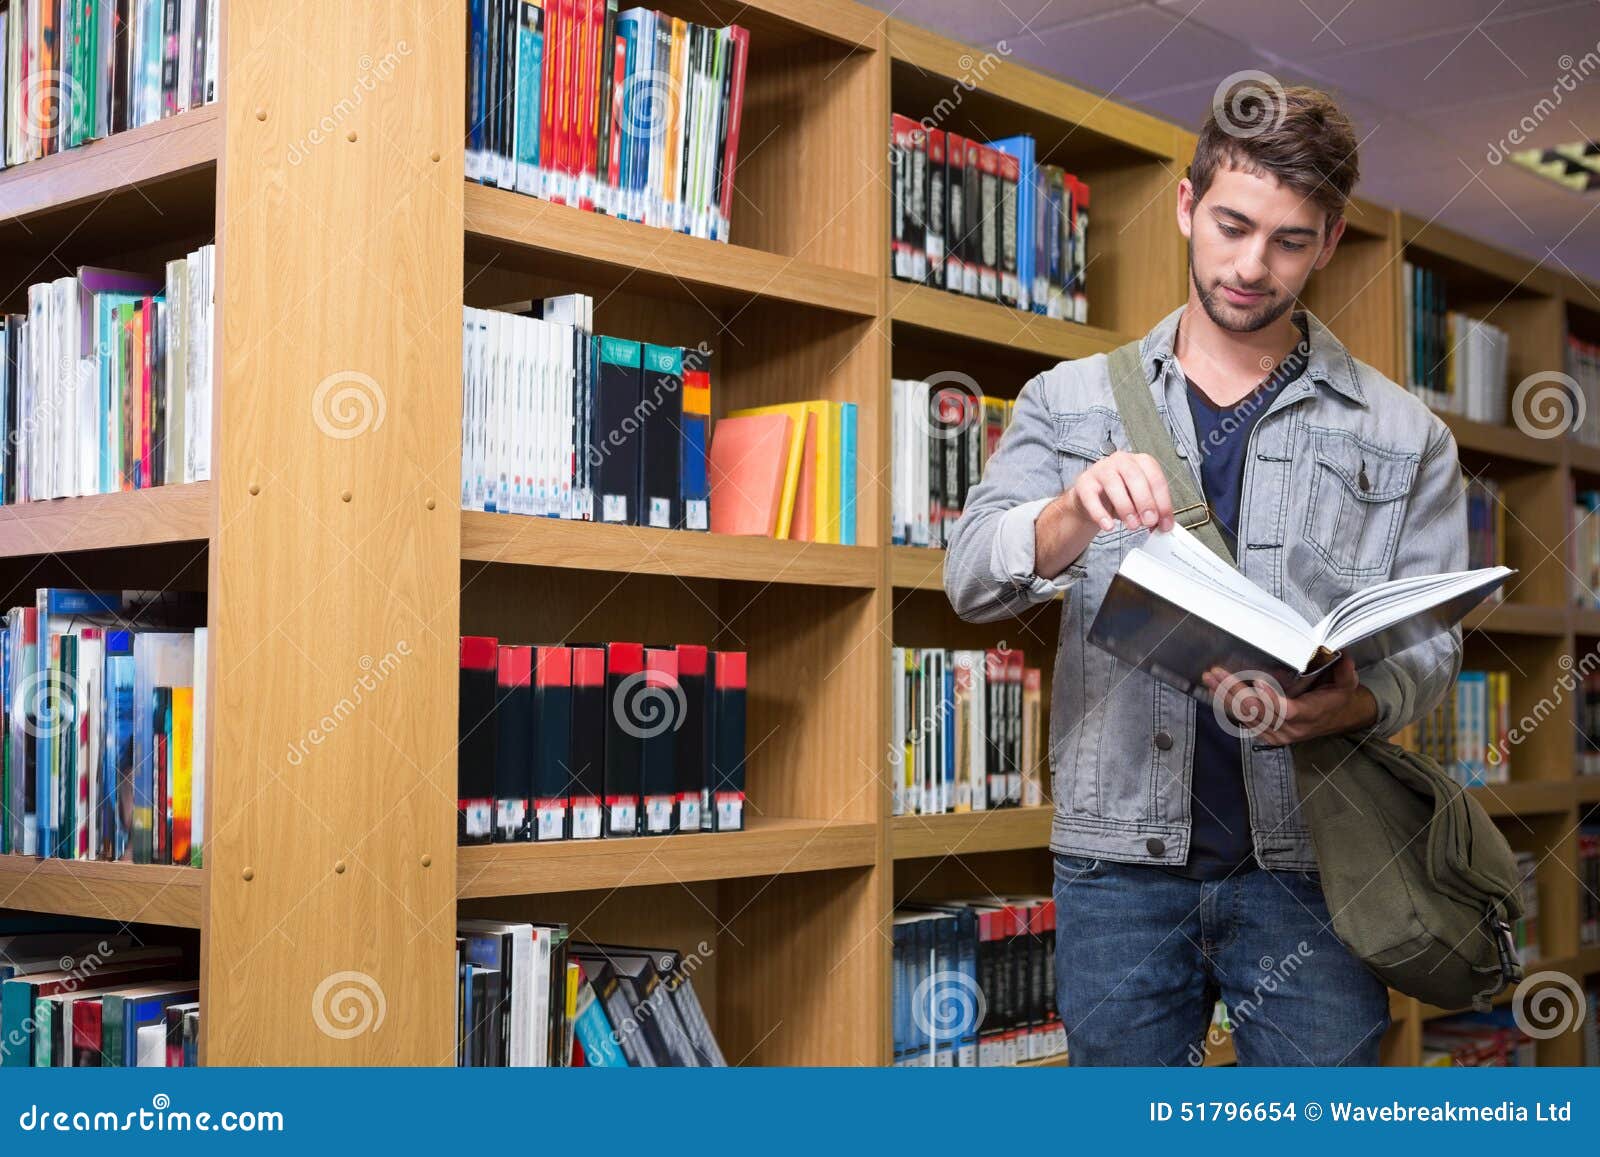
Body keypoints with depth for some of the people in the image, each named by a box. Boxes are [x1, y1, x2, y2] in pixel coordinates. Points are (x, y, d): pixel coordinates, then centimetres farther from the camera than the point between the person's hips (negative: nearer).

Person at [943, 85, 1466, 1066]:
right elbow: (972, 579, -5)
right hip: (1121, 859, 1)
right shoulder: (1071, 402, 7)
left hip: (1310, 863, 0)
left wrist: (1353, 707, -19)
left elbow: (1430, 646, 4)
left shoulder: (1405, 436, 7)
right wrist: (1077, 516, -27)